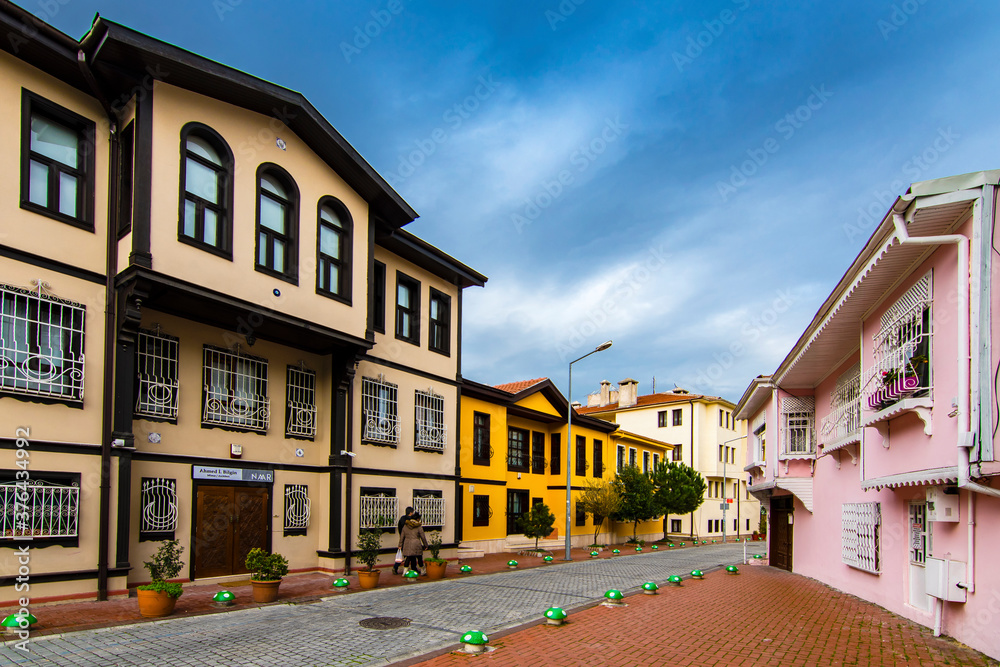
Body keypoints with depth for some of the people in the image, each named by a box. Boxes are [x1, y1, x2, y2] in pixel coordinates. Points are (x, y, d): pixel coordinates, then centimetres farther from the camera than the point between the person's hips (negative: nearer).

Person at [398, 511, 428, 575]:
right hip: (416, 545, -3)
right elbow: (423, 537, -1)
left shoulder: (405, 526, 7)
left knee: (407, 558, 5)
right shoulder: (419, 527, -4)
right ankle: (422, 571, 24)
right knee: (419, 558, 12)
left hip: (407, 545, 3)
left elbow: (402, 536, 10)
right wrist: (425, 545, 11)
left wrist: (400, 545, 15)